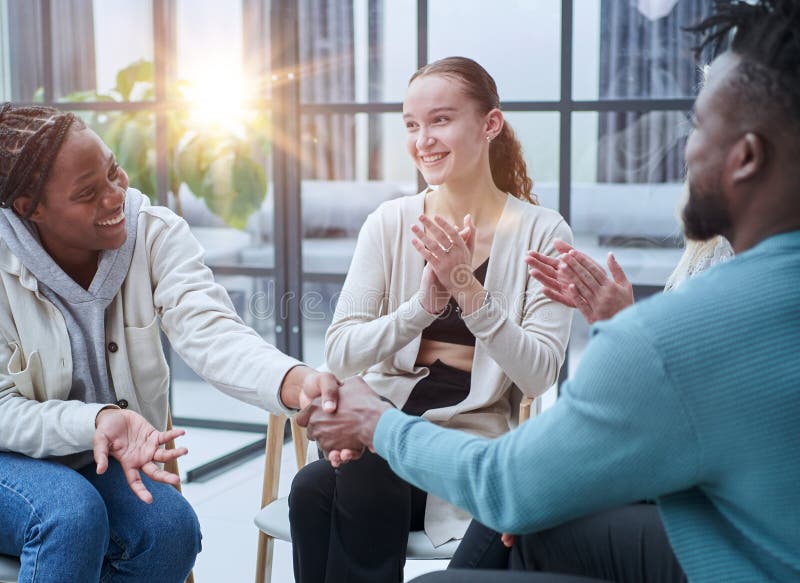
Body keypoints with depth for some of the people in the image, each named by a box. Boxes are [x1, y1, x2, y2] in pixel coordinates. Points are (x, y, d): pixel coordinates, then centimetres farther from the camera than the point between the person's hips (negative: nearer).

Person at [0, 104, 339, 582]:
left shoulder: (155, 233, -12)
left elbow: (209, 332, -28)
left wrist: (297, 381, -49)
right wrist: (99, 419, -37)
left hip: (106, 456, 3)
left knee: (171, 526, -25)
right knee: (73, 513, -33)